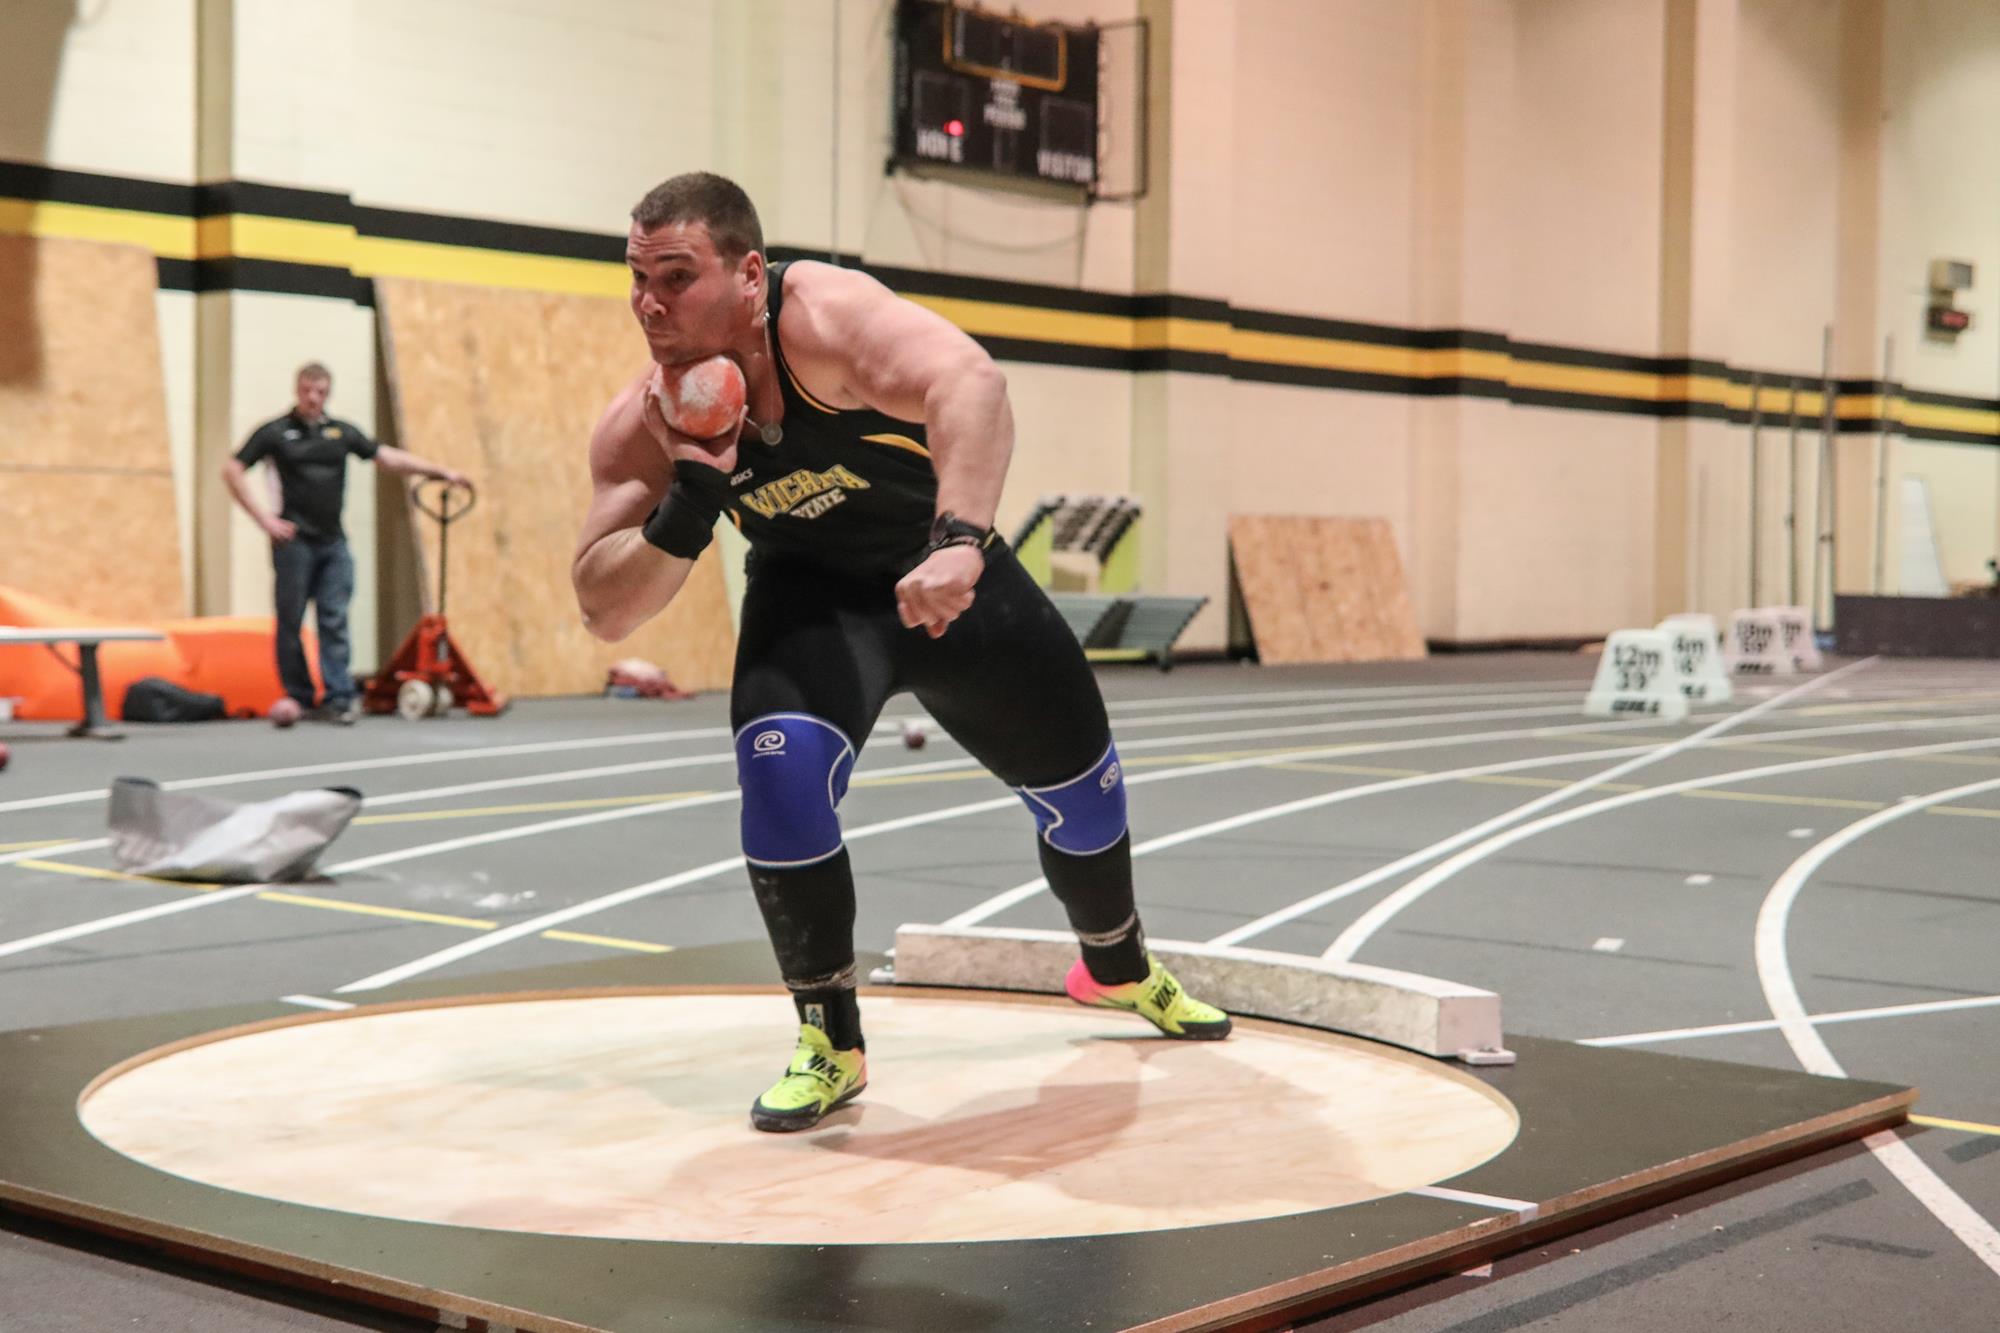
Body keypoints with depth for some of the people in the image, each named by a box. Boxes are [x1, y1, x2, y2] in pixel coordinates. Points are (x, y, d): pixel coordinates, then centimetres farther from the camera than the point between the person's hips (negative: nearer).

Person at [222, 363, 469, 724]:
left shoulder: (341, 431, 11)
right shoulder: (275, 432, 1)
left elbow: (388, 457, 12)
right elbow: (233, 470, -1)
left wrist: (442, 472, 6)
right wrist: (264, 519, -8)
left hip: (333, 542, 3)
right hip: (294, 541, -3)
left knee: (335, 621, -3)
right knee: (291, 623, 1)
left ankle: (339, 698, -6)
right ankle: (298, 699, 10)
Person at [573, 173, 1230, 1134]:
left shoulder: (823, 316, -35)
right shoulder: (639, 427, -22)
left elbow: (969, 383, -54)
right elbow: (604, 613, -22)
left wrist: (957, 545, -69)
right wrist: (690, 496, -38)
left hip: (947, 571, -1)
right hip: (813, 594, 1)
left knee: (1079, 781, 13)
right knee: (782, 765, -28)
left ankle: (1118, 969, 47)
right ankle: (830, 1043, -8)